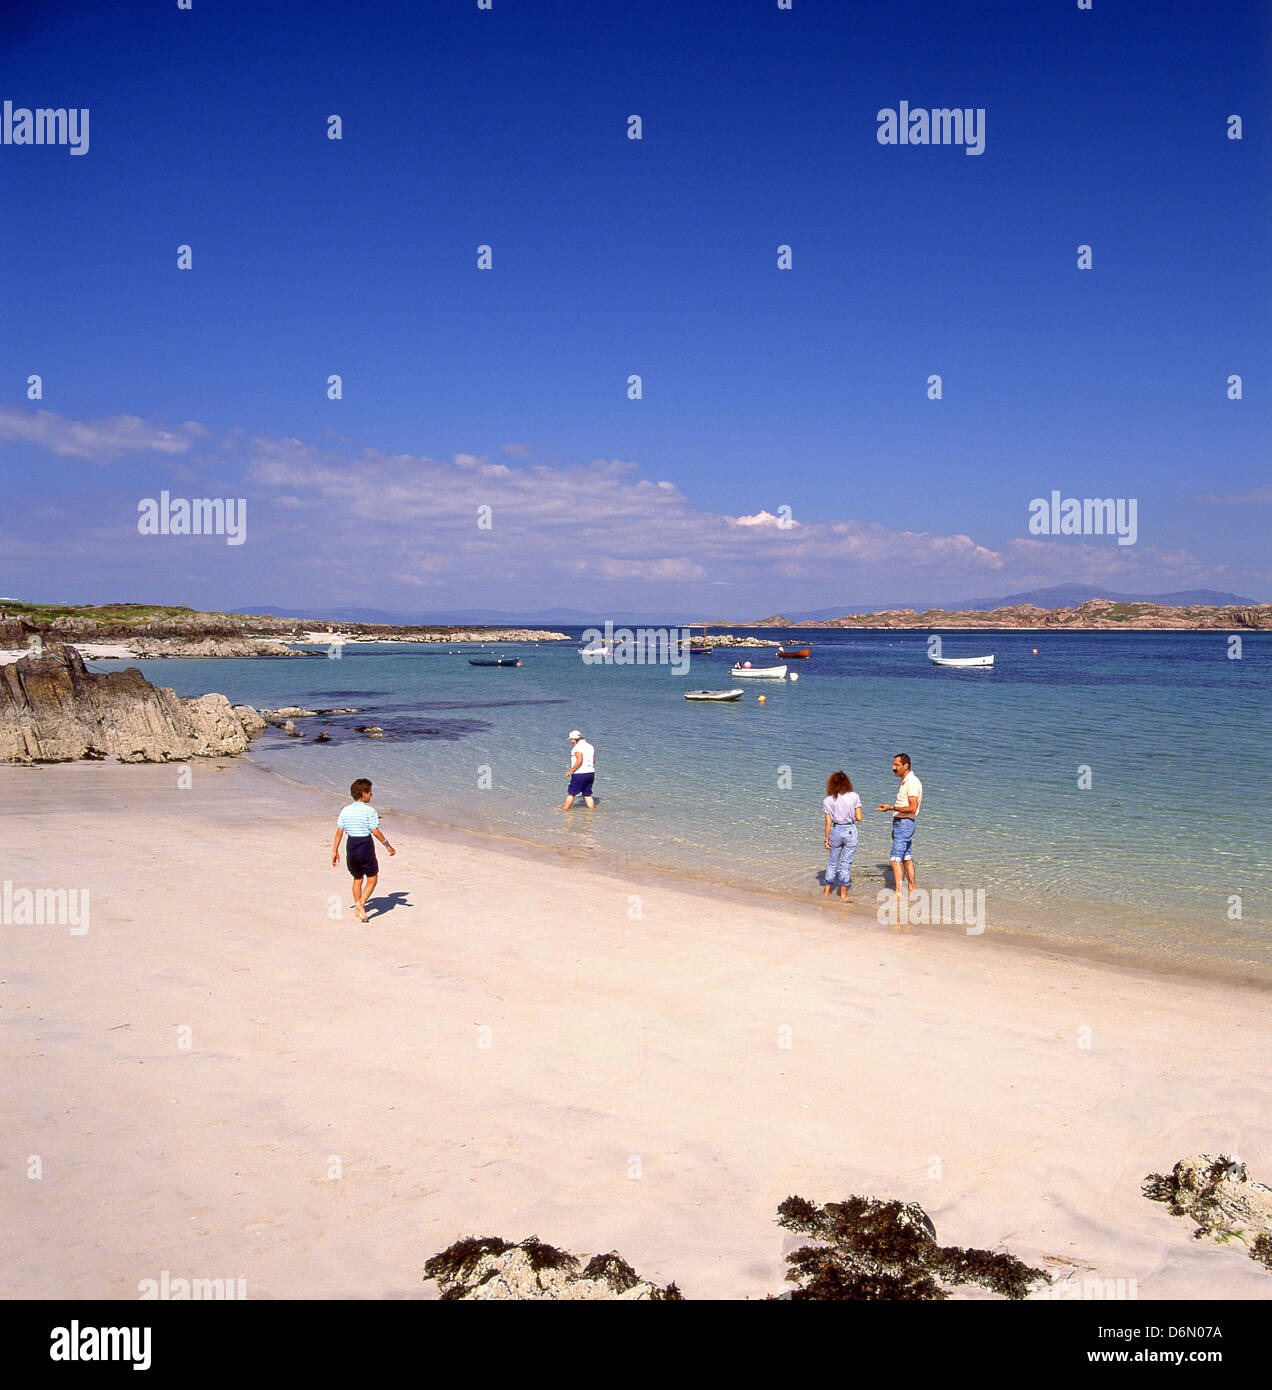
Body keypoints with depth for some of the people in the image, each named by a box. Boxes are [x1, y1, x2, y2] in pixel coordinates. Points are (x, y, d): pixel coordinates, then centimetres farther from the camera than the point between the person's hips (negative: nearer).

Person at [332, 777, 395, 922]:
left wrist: (335, 851, 7)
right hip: (366, 846, -5)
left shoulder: (345, 811, 1)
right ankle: (362, 902, -11)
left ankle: (357, 908, 24)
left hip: (351, 846, 5)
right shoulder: (370, 811, -13)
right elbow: (375, 832, -14)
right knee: (372, 878, 9)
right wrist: (388, 845, -3)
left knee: (357, 878, 21)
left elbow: (339, 832, 2)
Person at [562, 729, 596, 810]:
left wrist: (570, 771, -18)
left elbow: (579, 760, -22)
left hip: (580, 774, -8)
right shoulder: (590, 746, 13)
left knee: (571, 793, 3)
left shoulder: (578, 747, -13)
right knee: (587, 794, 12)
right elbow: (594, 761, 17)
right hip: (591, 773, 8)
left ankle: (565, 810, 10)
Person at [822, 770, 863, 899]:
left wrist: (827, 839, 5)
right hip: (850, 831, -1)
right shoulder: (854, 796, -6)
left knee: (832, 862, 16)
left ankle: (827, 891, 23)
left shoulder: (828, 800, -3)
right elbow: (859, 817, -5)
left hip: (836, 831, 1)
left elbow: (828, 822, -2)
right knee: (846, 862, 7)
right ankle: (843, 894, 12)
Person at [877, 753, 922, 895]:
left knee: (895, 859, -13)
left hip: (905, 823, -10)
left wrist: (892, 808, -21)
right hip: (900, 823, 10)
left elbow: (912, 809, -24)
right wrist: (895, 828, 24)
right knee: (907, 859, 14)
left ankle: (898, 893, -15)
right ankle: (912, 891, 20)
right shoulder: (905, 782, 15)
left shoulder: (912, 783, -17)